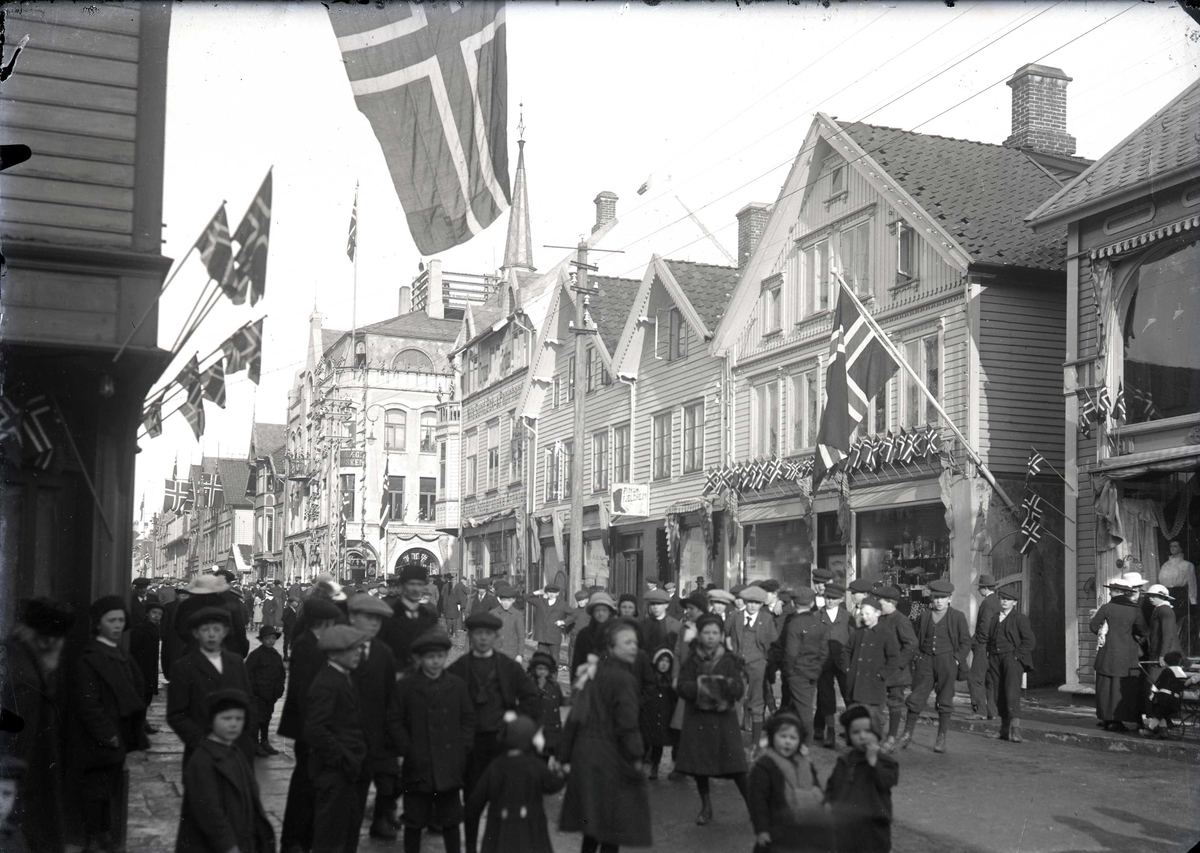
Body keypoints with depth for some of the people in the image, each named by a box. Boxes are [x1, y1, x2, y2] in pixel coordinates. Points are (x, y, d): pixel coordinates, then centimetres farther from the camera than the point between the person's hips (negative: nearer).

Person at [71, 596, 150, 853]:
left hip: (118, 738, 8)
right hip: (97, 743, -8)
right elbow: (87, 704, -18)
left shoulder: (120, 655, 11)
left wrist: (135, 734, 10)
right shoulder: (89, 659, -15)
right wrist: (107, 735, -18)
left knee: (112, 790, 14)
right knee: (96, 790, 0)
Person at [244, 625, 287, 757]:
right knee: (258, 718, -4)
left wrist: (279, 688, 9)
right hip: (259, 694, -7)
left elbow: (282, 672, 18)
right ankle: (255, 745, 4)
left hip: (271, 694, 7)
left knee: (267, 718, 15)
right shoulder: (255, 654, -12)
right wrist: (253, 690, -14)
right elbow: (248, 672, -13)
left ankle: (265, 743, 25)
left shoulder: (276, 655, 10)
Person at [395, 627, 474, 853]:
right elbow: (397, 722, 0)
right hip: (417, 767, -2)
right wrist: (407, 749, -9)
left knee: (451, 820, 9)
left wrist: (462, 747, -1)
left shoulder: (457, 684, 4)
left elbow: (468, 718, 9)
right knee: (414, 822, 6)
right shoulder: (405, 686, -2)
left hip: (450, 766, 2)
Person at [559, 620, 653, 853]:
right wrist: (635, 755, -9)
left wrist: (566, 756, 13)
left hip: (585, 755, 8)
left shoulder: (594, 674, 9)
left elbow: (575, 717, 10)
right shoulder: (623, 678, -15)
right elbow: (627, 723, -20)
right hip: (610, 759, -8)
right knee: (613, 825, 2)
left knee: (594, 823, 18)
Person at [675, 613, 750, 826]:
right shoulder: (691, 661, 3)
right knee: (699, 764, 5)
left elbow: (740, 690, -6)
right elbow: (682, 687, -5)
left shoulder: (730, 661, 1)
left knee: (736, 765, -7)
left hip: (724, 719, -1)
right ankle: (706, 806, 23)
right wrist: (700, 686, -21)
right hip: (697, 718, 1)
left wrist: (727, 684, -26)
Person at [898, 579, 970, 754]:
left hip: (947, 662, -2)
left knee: (945, 700, 3)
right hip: (926, 661, 2)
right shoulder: (923, 617, 10)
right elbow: (916, 640, 17)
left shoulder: (958, 617, 2)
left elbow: (966, 642, 3)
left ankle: (941, 738, 11)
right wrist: (918, 656, 4)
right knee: (916, 698, 0)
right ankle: (907, 734, 9)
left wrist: (956, 659, -6)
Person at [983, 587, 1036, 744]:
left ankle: (1015, 728, -22)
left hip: (1013, 657, -6)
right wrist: (989, 656, 11)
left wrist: (1017, 655, -11)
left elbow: (1030, 641, -6)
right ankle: (1005, 728, 12)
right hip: (995, 659, 6)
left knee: (1012, 692, -17)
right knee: (999, 694, 4)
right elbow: (988, 638, 24)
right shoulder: (993, 618, 17)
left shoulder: (1020, 618, 0)